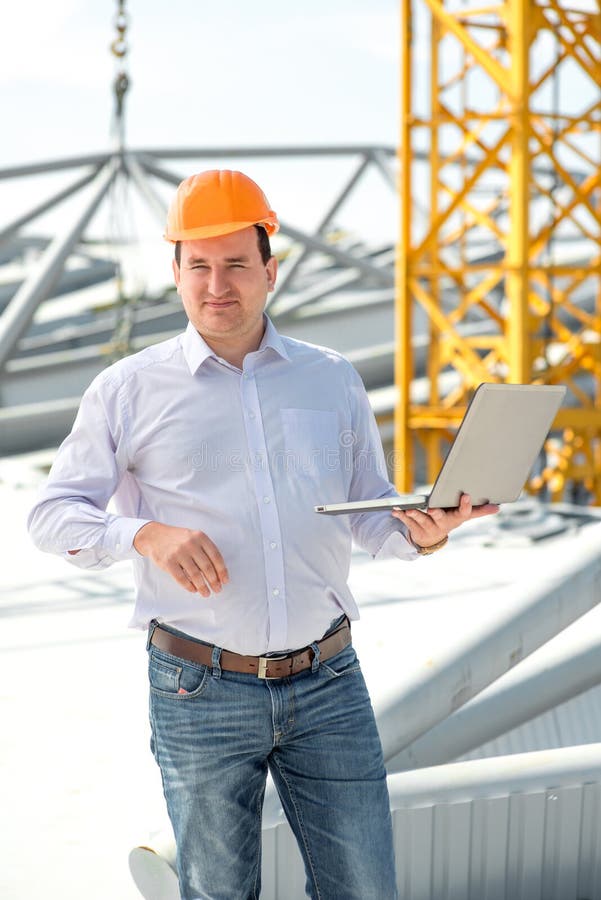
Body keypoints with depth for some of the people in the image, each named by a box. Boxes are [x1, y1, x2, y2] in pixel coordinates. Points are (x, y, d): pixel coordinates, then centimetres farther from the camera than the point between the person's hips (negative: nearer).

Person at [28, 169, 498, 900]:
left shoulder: (333, 380, 10)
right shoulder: (129, 390, 2)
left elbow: (369, 519, 12)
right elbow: (53, 515, 2)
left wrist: (420, 531, -11)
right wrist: (146, 534, -17)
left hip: (329, 682, 2)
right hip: (201, 690, -2)